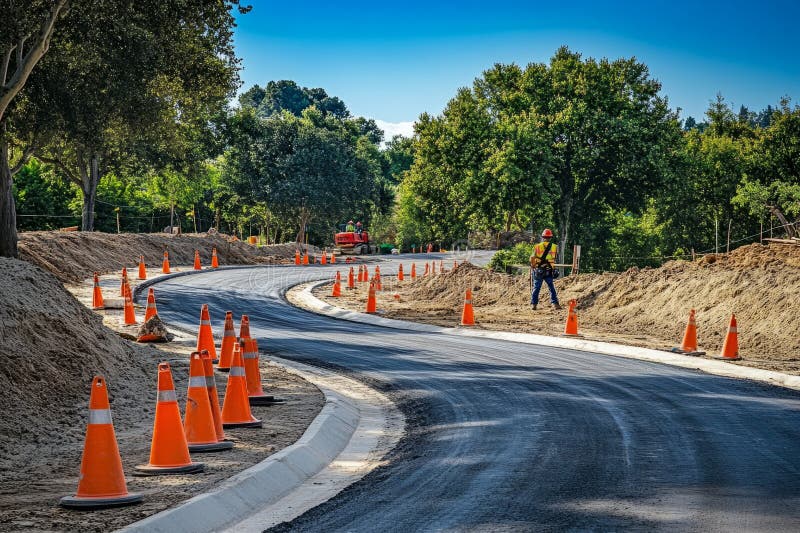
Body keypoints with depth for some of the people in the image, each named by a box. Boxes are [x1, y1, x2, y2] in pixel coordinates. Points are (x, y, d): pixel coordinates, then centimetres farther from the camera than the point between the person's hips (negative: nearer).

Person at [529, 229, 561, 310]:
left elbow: (532, 258, -11)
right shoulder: (554, 247, 0)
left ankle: (533, 304, 6)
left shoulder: (537, 246, -5)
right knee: (551, 288, 7)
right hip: (549, 271, 1)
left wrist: (533, 266, 5)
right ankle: (555, 303, 1)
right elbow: (554, 258, 7)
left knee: (536, 287, 6)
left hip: (538, 271, -1)